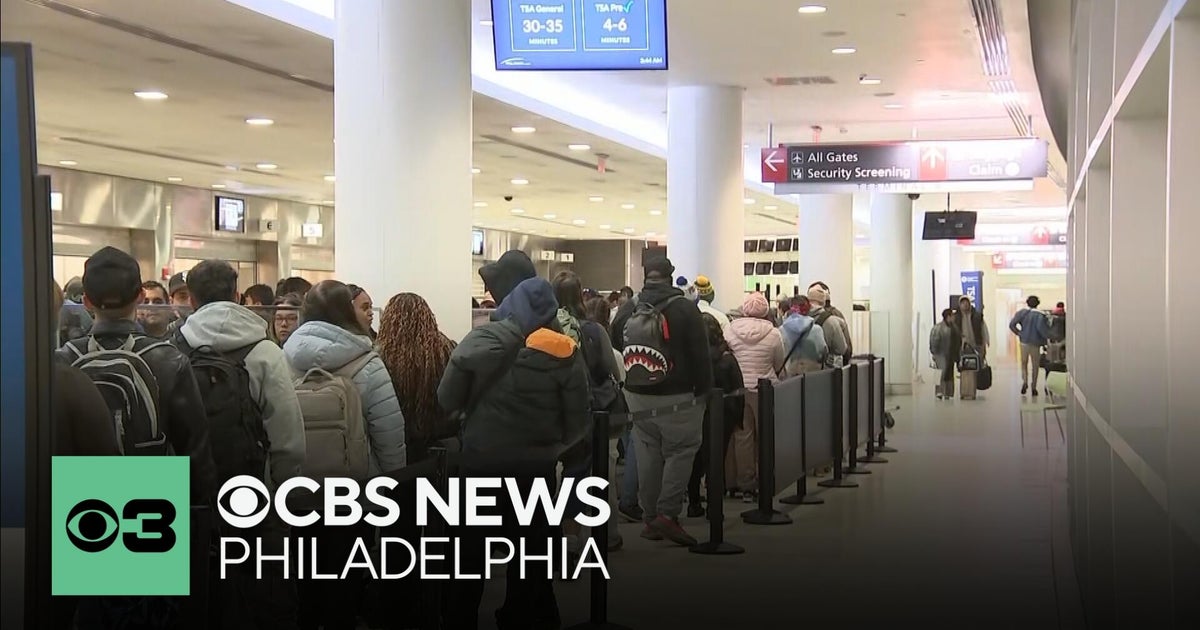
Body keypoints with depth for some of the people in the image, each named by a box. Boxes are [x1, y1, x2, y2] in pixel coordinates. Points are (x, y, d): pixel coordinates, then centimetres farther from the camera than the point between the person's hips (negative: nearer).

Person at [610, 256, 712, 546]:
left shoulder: (627, 309, 3)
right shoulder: (684, 309, -11)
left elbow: (615, 345, 11)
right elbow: (700, 354, -10)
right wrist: (703, 390, -2)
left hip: (637, 396, 5)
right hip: (676, 397, -5)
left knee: (647, 454, 11)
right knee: (680, 451, 2)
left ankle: (650, 517, 15)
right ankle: (668, 513, -7)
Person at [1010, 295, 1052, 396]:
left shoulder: (1022, 312, 1)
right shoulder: (1040, 315, -8)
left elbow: (1012, 324, -6)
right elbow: (1041, 327, -23)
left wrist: (1019, 333, 7)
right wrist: (1048, 337, -7)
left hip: (1024, 342, 2)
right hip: (1035, 344, -2)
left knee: (1024, 363, 14)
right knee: (1035, 366, 9)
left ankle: (1025, 381, -9)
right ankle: (1034, 388, 10)